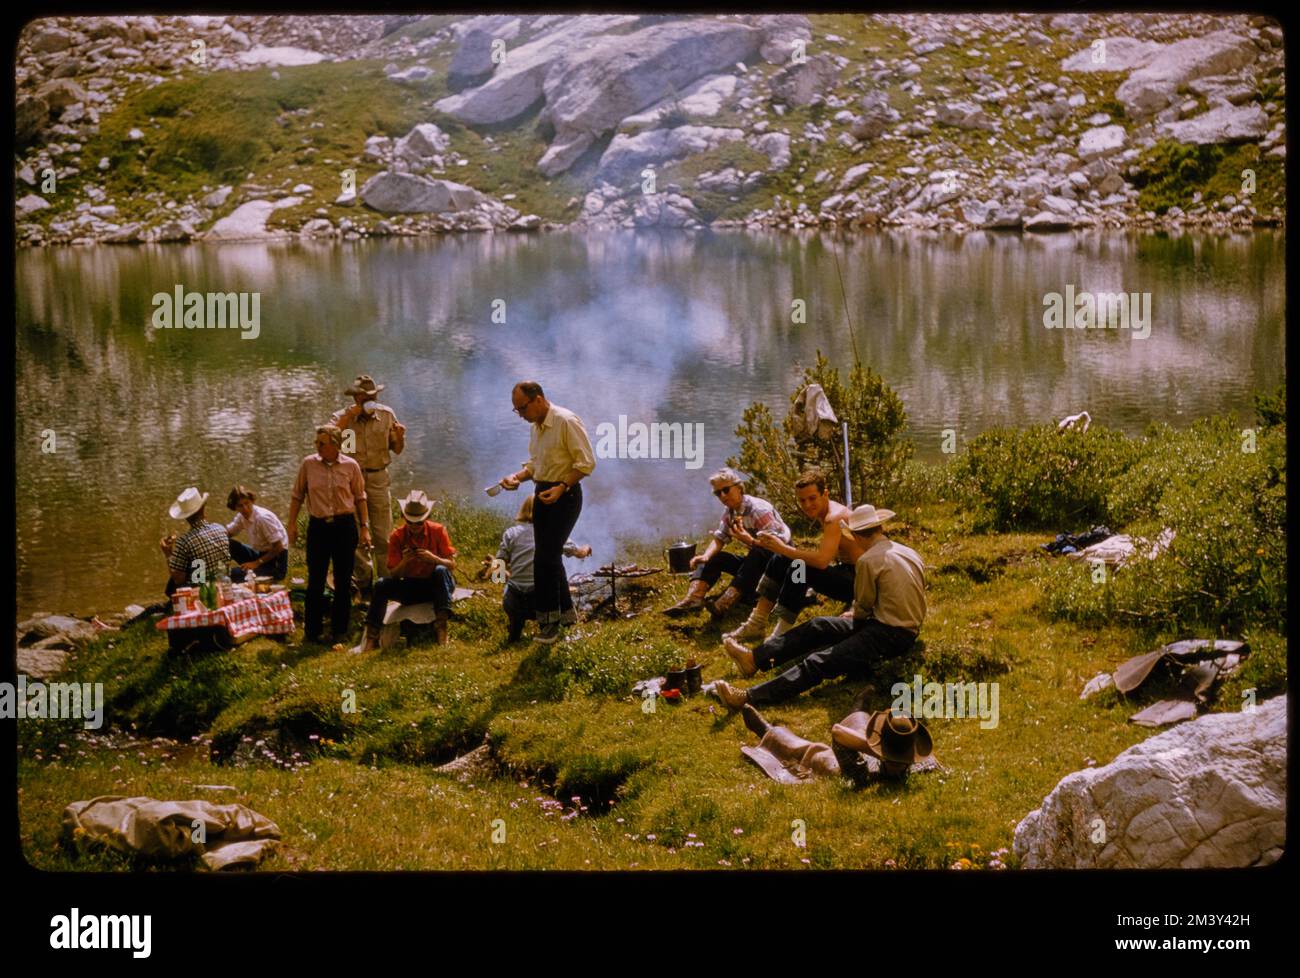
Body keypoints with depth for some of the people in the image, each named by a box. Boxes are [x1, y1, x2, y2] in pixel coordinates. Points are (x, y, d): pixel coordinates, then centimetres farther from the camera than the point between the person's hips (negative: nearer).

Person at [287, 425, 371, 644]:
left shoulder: (351, 466, 0)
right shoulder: (308, 464, 1)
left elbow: (360, 498, 8)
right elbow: (297, 496, 8)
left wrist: (364, 527, 5)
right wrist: (292, 524, 4)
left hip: (345, 526, 0)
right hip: (318, 526, 0)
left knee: (343, 581, 6)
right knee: (315, 581, 1)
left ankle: (340, 631, 17)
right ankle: (311, 631, 10)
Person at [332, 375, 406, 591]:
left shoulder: (386, 415, 3)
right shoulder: (343, 416, -3)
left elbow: (397, 450, 9)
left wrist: (400, 436, -13)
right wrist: (349, 416, -25)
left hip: (378, 478, 1)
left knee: (384, 533, 2)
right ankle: (362, 579, 16)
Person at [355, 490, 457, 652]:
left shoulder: (438, 531, -7)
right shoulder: (397, 537, -4)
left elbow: (452, 565, -9)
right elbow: (393, 575, -5)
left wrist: (433, 558, -30)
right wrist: (404, 562, -27)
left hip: (435, 586, -1)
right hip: (410, 588, 1)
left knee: (441, 571, -34)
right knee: (381, 584, -24)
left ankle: (441, 629, -42)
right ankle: (370, 638, -28)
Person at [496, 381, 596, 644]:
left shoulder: (566, 422, -17)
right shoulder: (536, 426, 10)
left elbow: (587, 463, -18)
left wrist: (561, 487, -25)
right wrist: (518, 477, 2)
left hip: (564, 495, -9)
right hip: (543, 494, 9)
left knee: (545, 559, -10)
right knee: (551, 556, 14)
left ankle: (549, 619, -3)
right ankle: (565, 611, 26)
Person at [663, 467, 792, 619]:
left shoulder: (759, 509, -20)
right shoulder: (729, 512, 4)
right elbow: (719, 538, 4)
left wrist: (750, 541, -40)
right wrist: (706, 556, -17)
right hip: (754, 562, 8)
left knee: (758, 554, -38)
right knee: (714, 557, -6)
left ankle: (724, 604, -56)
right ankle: (693, 599, -33)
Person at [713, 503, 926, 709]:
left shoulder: (869, 560, -13)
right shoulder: (910, 553, 12)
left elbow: (863, 608, -2)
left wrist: (855, 615, 21)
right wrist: (856, 614, 27)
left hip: (888, 636, -9)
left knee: (819, 663, -19)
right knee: (818, 627, 10)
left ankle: (749, 697, -29)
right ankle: (755, 658, 9)